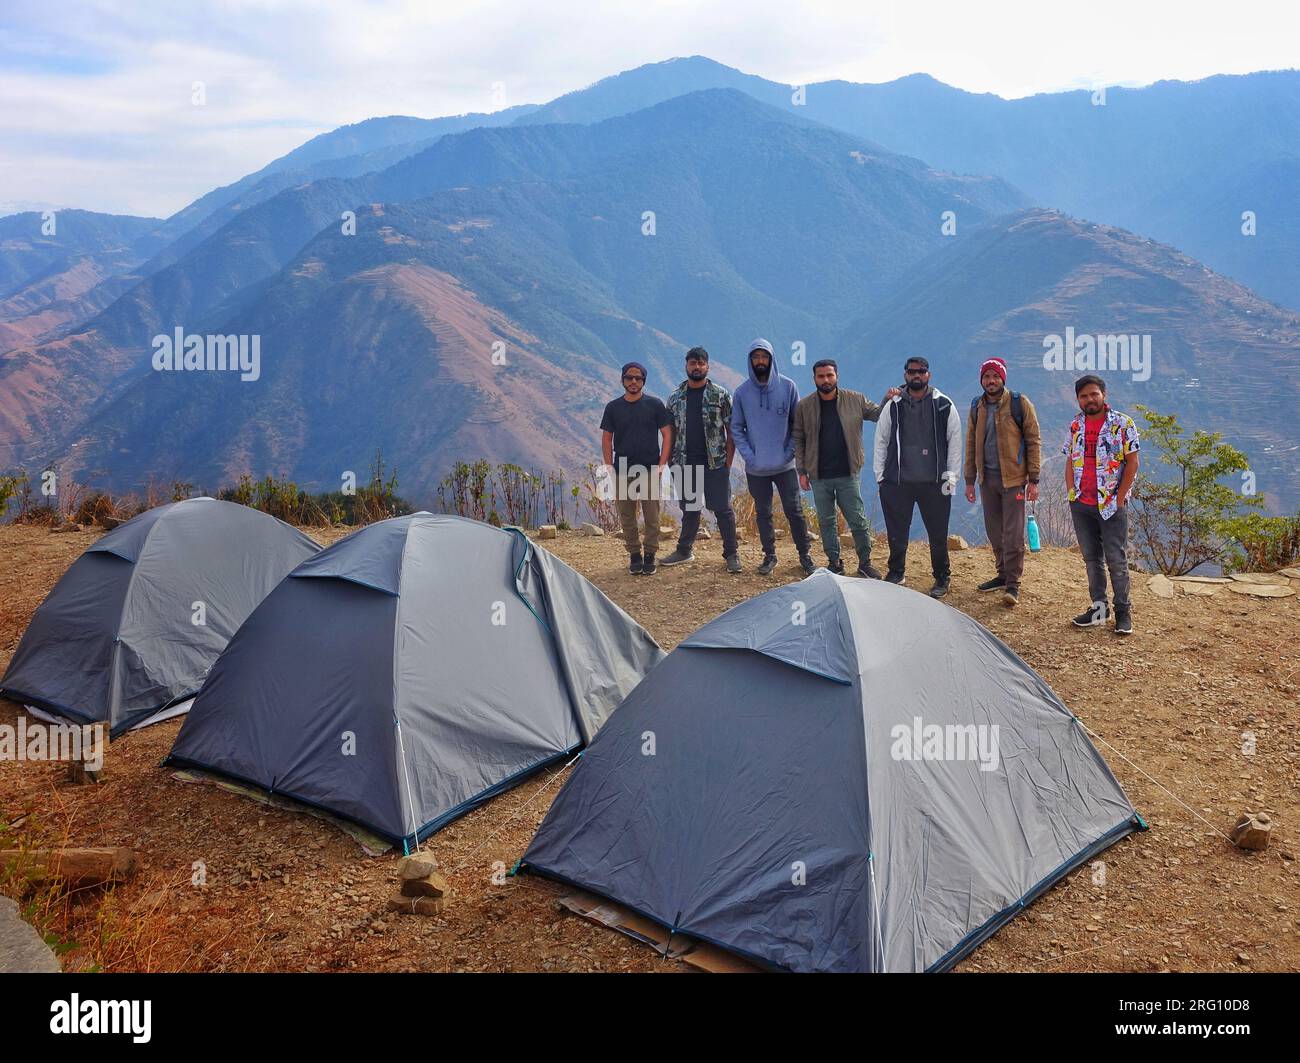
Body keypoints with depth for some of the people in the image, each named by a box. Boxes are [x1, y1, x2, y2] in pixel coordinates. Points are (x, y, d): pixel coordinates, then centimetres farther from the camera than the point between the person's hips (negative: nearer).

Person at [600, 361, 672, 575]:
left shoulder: (654, 405, 1)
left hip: (650, 470, -2)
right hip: (623, 471, 2)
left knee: (652, 516, 0)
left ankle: (650, 555, 11)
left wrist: (661, 465, -6)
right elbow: (606, 438, 9)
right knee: (627, 517, 6)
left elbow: (667, 434, 2)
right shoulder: (613, 407, 5)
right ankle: (634, 555, 17)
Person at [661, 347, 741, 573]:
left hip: (715, 463, -3)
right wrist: (672, 461, 3)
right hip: (686, 463, 3)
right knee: (689, 509, 13)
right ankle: (684, 550, 24)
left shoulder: (721, 395, 0)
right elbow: (671, 432, 11)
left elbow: (731, 429, -2)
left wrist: (728, 461, -8)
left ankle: (731, 554, 9)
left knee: (723, 509, 1)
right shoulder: (675, 398, 8)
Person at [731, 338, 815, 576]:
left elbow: (798, 423, 1)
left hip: (785, 466, -1)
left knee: (794, 511, 3)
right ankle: (769, 555, 24)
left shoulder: (788, 387, -4)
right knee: (763, 513, 11)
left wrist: (790, 451, -9)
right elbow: (736, 428, 2)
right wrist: (748, 455, -9)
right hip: (756, 468, 1)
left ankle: (805, 555, 16)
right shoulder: (742, 392, -2)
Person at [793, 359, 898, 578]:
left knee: (858, 521, 3)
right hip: (819, 477, 1)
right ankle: (834, 563, 24)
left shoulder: (855, 400, -1)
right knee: (826, 521, 11)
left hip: (847, 474, -1)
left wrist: (888, 400, -11)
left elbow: (877, 414, 10)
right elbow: (799, 440, 3)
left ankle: (865, 563, 18)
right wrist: (801, 471, 0)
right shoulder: (804, 406, 0)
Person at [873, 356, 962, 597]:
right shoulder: (893, 406, 5)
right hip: (897, 481, 1)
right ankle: (895, 573, 25)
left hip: (934, 482, -1)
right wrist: (880, 474, 5)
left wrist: (951, 475, -2)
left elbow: (955, 440, 3)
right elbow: (881, 440, 10)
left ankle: (942, 577, 19)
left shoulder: (944, 405, 2)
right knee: (896, 532, 8)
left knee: (938, 533, 5)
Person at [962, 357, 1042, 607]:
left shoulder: (1019, 404, -6)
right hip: (987, 478, 5)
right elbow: (971, 444, 14)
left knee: (1013, 534, -5)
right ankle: (1003, 574, 25)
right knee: (994, 532, 12)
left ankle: (1013, 583, 2)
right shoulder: (977, 407, 8)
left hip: (1013, 478, -5)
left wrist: (1033, 480, -10)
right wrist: (970, 480, 11)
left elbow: (1033, 441, -6)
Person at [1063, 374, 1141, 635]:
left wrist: (1119, 498, -11)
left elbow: (1132, 463, -7)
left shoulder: (1122, 424, -6)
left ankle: (1123, 612, 7)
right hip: (1081, 505, 5)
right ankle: (1099, 608, 20)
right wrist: (1071, 492, 2)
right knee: (1091, 558, 11)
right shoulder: (1075, 425, 9)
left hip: (1111, 505, -5)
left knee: (1116, 560, -2)